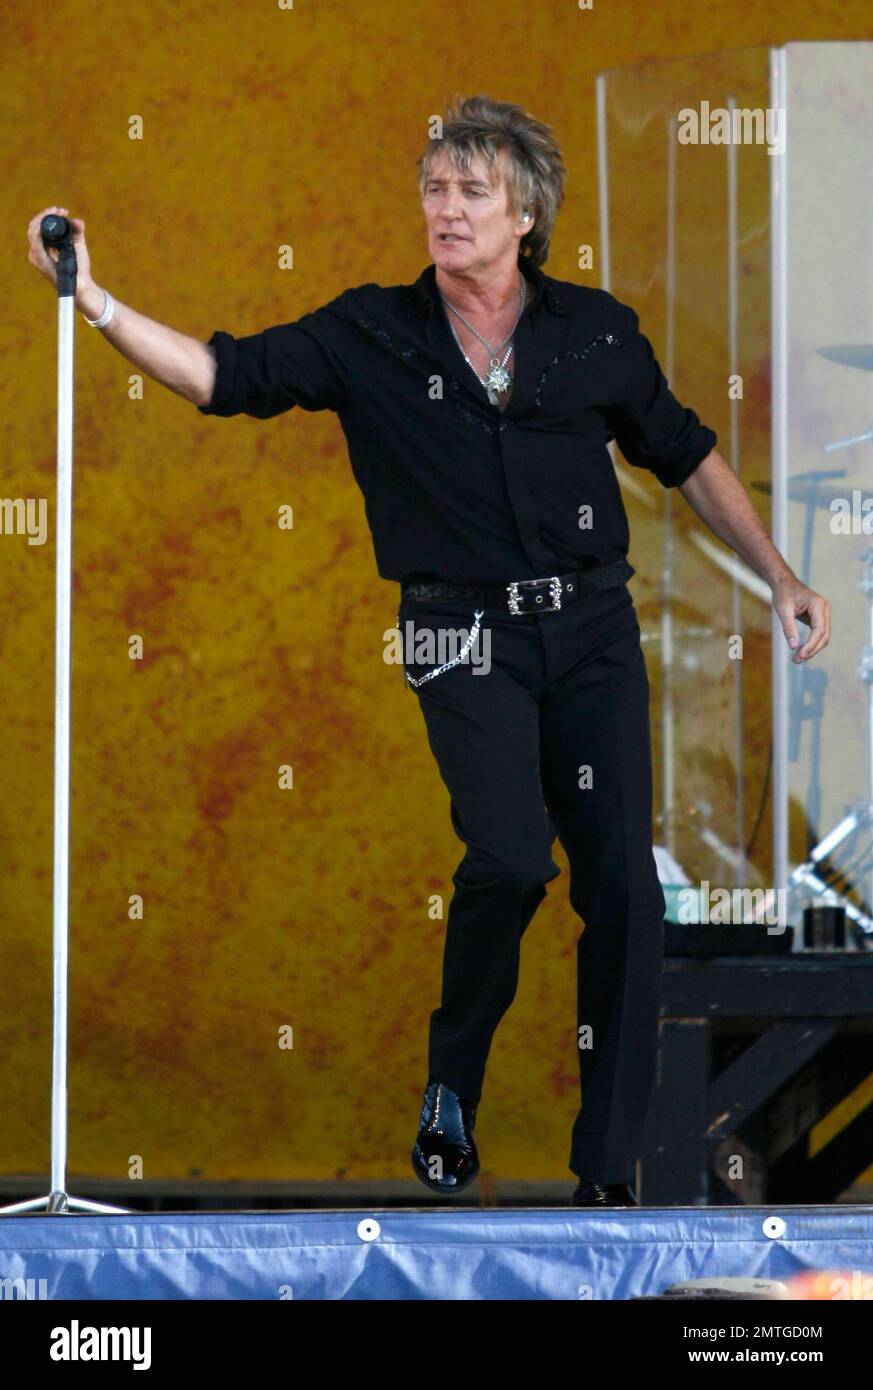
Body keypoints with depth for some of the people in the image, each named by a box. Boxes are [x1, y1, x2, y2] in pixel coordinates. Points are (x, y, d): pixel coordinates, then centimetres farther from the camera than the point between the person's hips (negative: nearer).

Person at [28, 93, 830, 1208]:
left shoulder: (597, 333, 4)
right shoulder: (372, 338, 0)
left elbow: (688, 459, 16)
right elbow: (225, 375, -9)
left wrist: (780, 580, 13)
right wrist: (94, 301, -21)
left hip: (591, 628, 2)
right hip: (464, 641, -2)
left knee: (622, 883, -4)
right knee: (510, 856, -24)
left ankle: (610, 1168, 6)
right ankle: (451, 1083, 4)